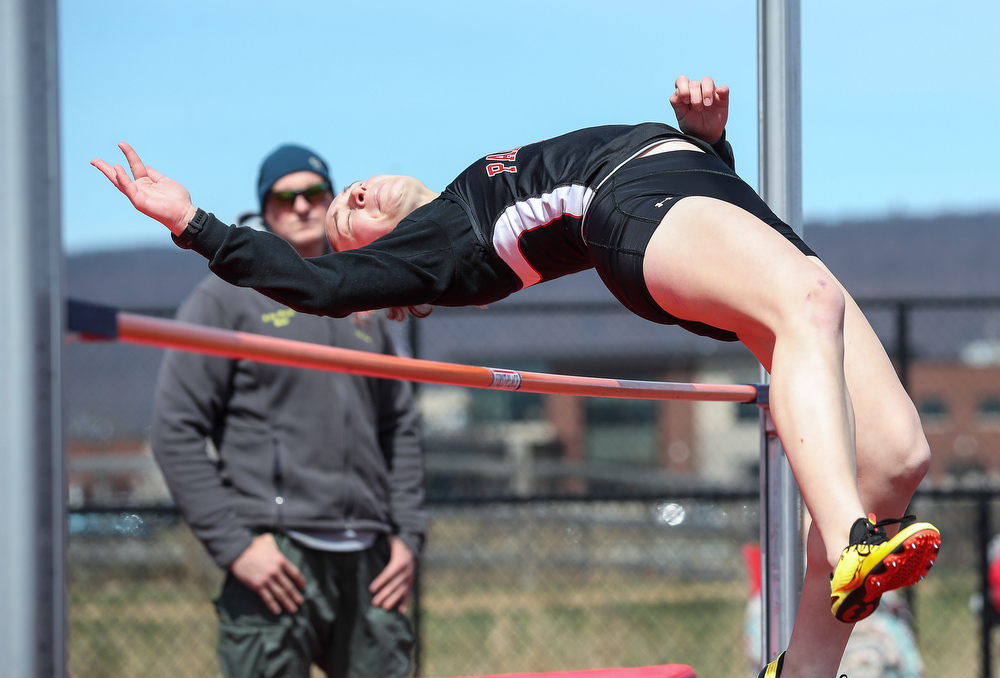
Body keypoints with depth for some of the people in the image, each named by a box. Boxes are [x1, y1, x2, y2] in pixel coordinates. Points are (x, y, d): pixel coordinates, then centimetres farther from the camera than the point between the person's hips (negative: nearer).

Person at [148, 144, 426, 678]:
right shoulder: (226, 298, 1)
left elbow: (400, 428, 24)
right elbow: (176, 432, -5)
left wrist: (407, 534, 11)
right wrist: (235, 546, -12)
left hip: (369, 562, 6)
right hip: (276, 555, -6)